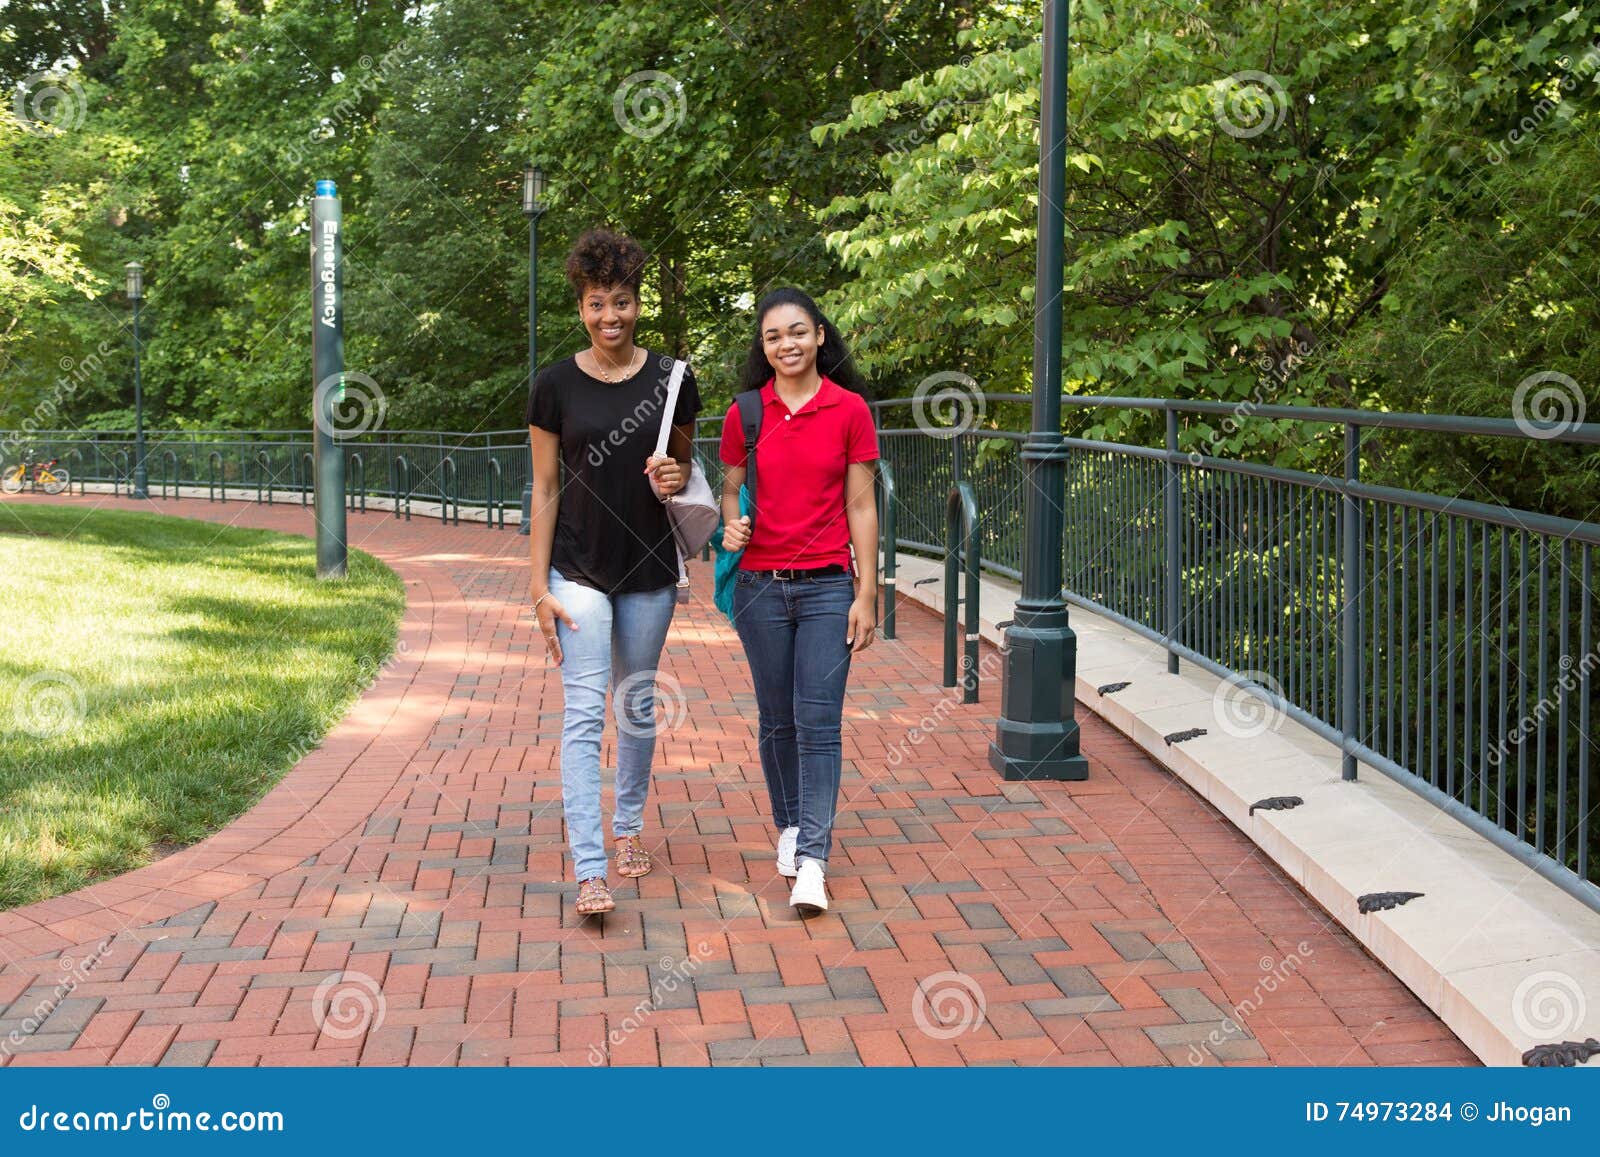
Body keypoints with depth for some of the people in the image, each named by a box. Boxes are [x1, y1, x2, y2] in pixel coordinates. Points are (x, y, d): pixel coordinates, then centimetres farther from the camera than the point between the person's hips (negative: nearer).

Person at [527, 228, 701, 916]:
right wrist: (539, 586, -6)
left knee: (637, 706, 14)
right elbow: (545, 489, -2)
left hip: (649, 570, 2)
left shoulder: (670, 378, -1)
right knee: (584, 713, -10)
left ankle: (628, 827, 35)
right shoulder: (555, 386, -5)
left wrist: (675, 478, -12)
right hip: (578, 570, -2)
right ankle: (589, 872, -13)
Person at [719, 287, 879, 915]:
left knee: (819, 723, -6)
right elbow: (730, 489, 12)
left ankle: (811, 862, -6)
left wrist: (867, 592, -3)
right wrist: (730, 525, -11)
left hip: (827, 586, -2)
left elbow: (860, 507, 0)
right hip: (761, 585, 2)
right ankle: (790, 827, 31)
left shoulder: (850, 410, -1)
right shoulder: (745, 413, 3)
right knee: (777, 720, 11)